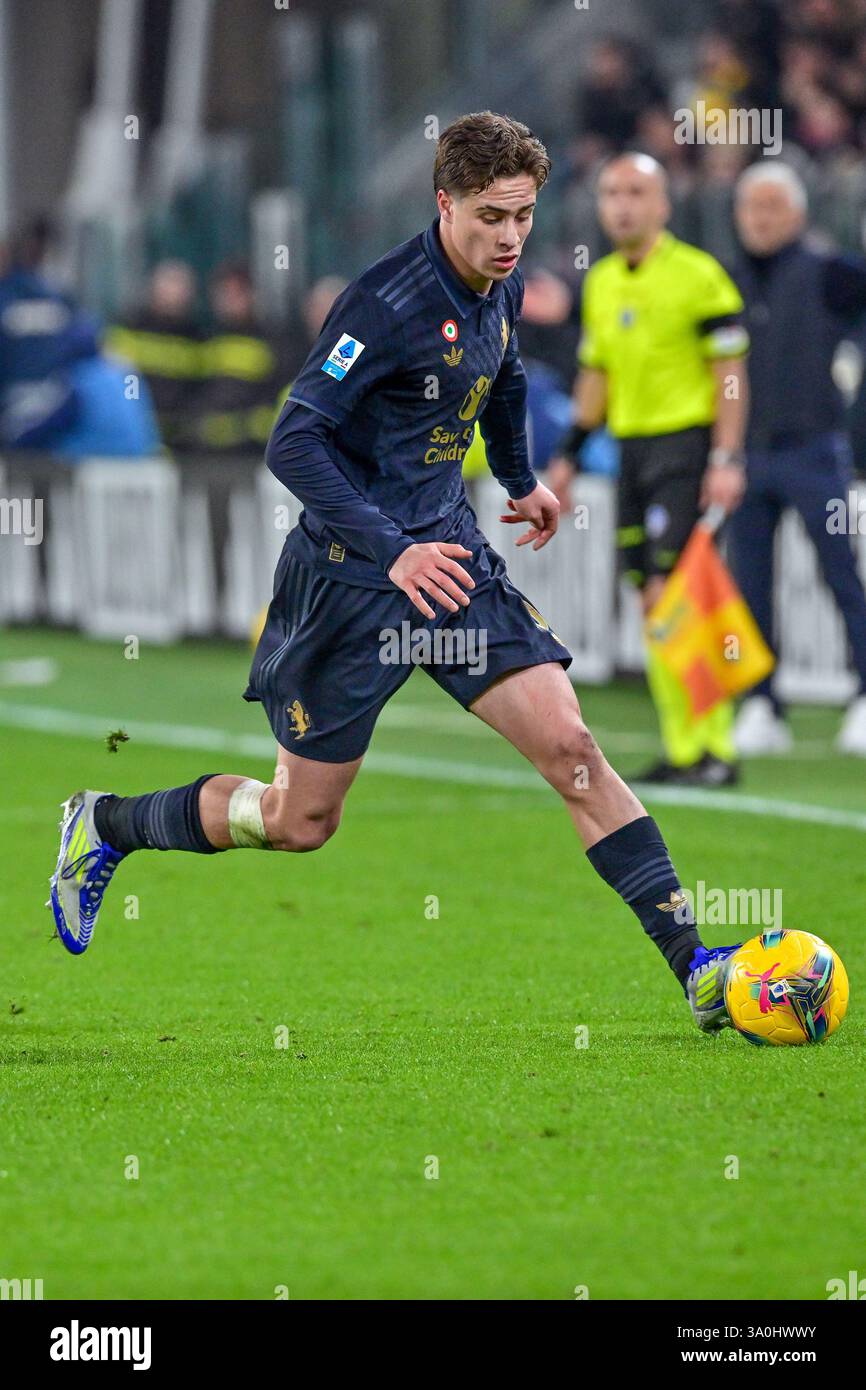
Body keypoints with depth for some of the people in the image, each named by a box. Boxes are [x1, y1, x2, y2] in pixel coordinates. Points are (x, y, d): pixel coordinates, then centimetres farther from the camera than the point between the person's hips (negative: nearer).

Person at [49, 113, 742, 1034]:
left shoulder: (502, 287, 2)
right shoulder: (389, 301, -22)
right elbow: (292, 444, -26)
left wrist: (520, 478, 37)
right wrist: (393, 552, -32)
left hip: (448, 552, 6)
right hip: (349, 575, -6)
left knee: (570, 749, -10)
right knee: (299, 820, 4)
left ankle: (695, 968, -12)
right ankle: (105, 826, 29)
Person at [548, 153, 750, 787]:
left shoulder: (698, 275, -8)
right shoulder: (601, 282, 13)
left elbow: (730, 372, -8)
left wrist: (727, 460, -15)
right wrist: (570, 456, 19)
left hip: (686, 448, -7)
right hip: (632, 450, 7)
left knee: (670, 593, -15)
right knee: (653, 601, 5)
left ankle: (713, 750, -11)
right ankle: (682, 751, 9)